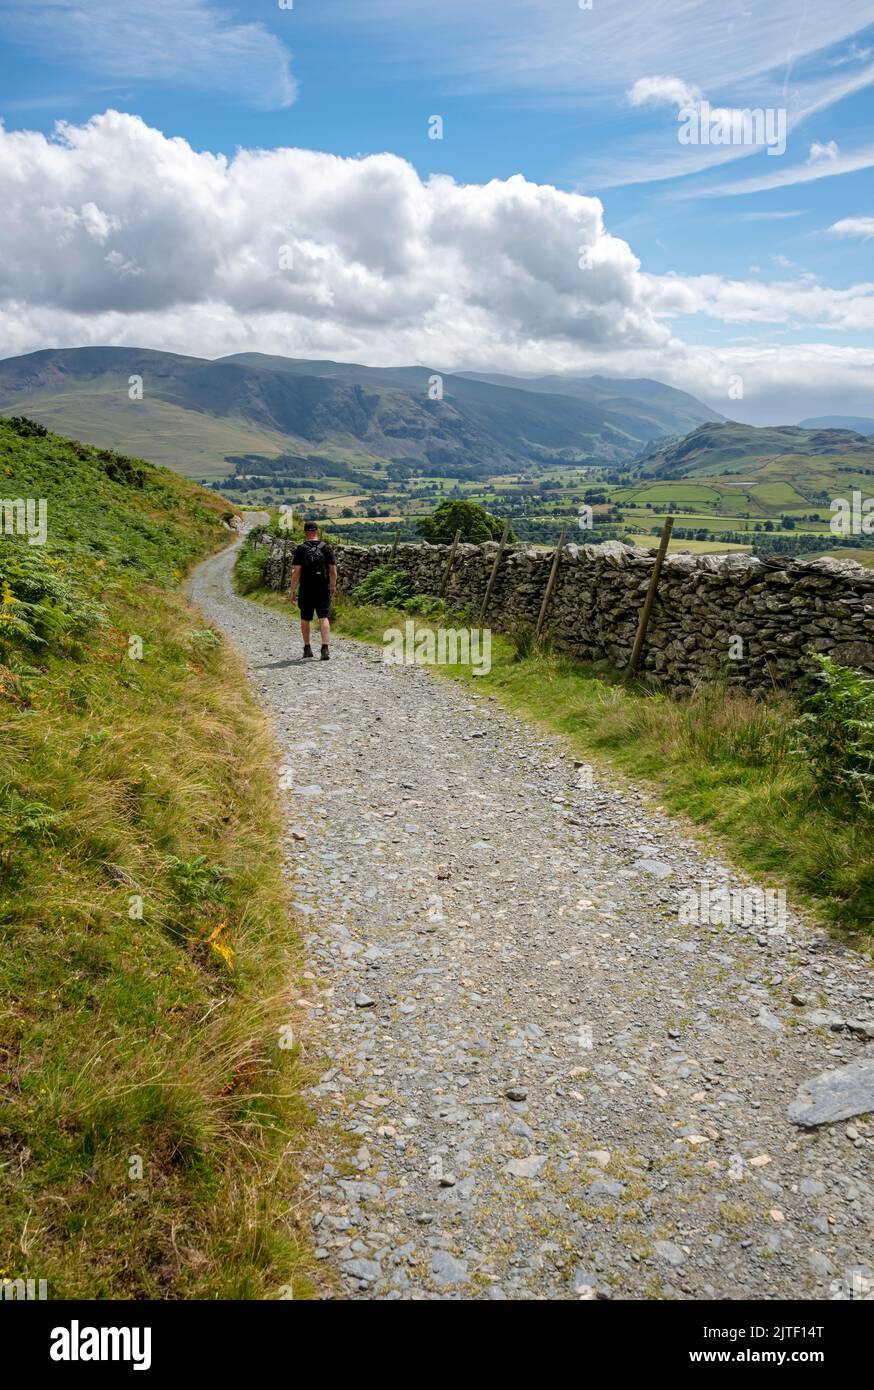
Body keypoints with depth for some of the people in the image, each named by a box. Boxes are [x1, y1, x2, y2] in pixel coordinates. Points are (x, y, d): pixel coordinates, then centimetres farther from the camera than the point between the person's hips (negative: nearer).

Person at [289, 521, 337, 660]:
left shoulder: (300, 550, -6)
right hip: (323, 590, 1)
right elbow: (333, 570, 1)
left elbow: (296, 572, -10)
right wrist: (333, 586, 16)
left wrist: (292, 591, -3)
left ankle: (307, 648, 23)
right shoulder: (326, 548, 0)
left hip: (306, 591, -1)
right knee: (323, 618, -2)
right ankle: (325, 648, -18)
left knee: (305, 619, 15)